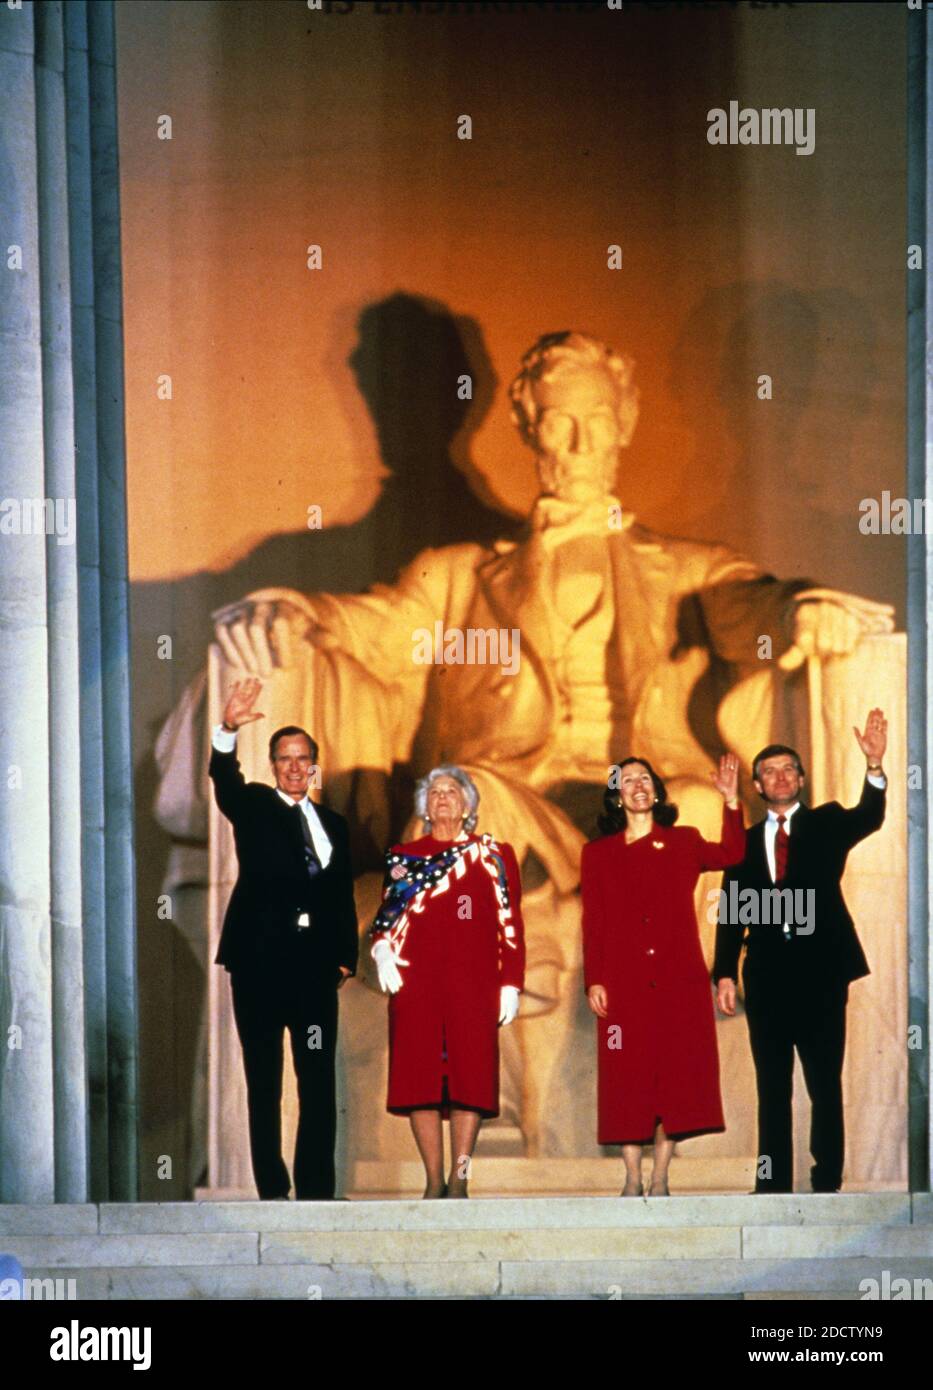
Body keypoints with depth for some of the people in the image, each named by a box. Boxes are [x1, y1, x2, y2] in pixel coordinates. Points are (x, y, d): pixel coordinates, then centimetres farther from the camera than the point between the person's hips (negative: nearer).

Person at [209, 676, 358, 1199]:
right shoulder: (253, 808, 7)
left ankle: (317, 1189, 5)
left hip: (314, 965, 3)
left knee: (319, 1082, 0)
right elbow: (225, 780, -15)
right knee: (264, 1082, 2)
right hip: (260, 961, -3)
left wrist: (345, 956, 3)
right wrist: (228, 731, -34)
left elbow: (343, 897, 14)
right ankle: (272, 1189, 5)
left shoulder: (333, 824, 16)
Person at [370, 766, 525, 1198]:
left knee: (469, 1074, -7)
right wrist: (381, 948, -9)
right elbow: (387, 914, 12)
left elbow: (510, 924, 8)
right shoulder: (402, 857, 17)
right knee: (420, 1076, -4)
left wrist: (511, 983, 0)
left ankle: (459, 1178, -1)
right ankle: (433, 1179, 2)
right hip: (414, 979, 1)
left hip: (472, 980, -1)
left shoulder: (494, 856, 13)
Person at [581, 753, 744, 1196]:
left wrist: (731, 802, -16)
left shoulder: (684, 843, 12)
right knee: (628, 1078, -1)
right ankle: (633, 1179, 6)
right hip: (624, 983, 0)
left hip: (679, 981, 0)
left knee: (677, 1073, -2)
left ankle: (660, 1178, 4)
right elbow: (592, 923, 5)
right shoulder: (598, 854, 11)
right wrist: (593, 980, -5)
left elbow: (731, 855, -6)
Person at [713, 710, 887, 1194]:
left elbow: (868, 817, -15)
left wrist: (875, 766, -34)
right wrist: (725, 972, -3)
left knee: (824, 1084, -1)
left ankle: (827, 1182, 3)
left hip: (819, 971, -2)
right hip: (767, 974, 3)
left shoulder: (825, 823, 6)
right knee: (772, 1087, 7)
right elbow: (732, 912, 7)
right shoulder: (746, 841, 11)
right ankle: (774, 1182, 11)